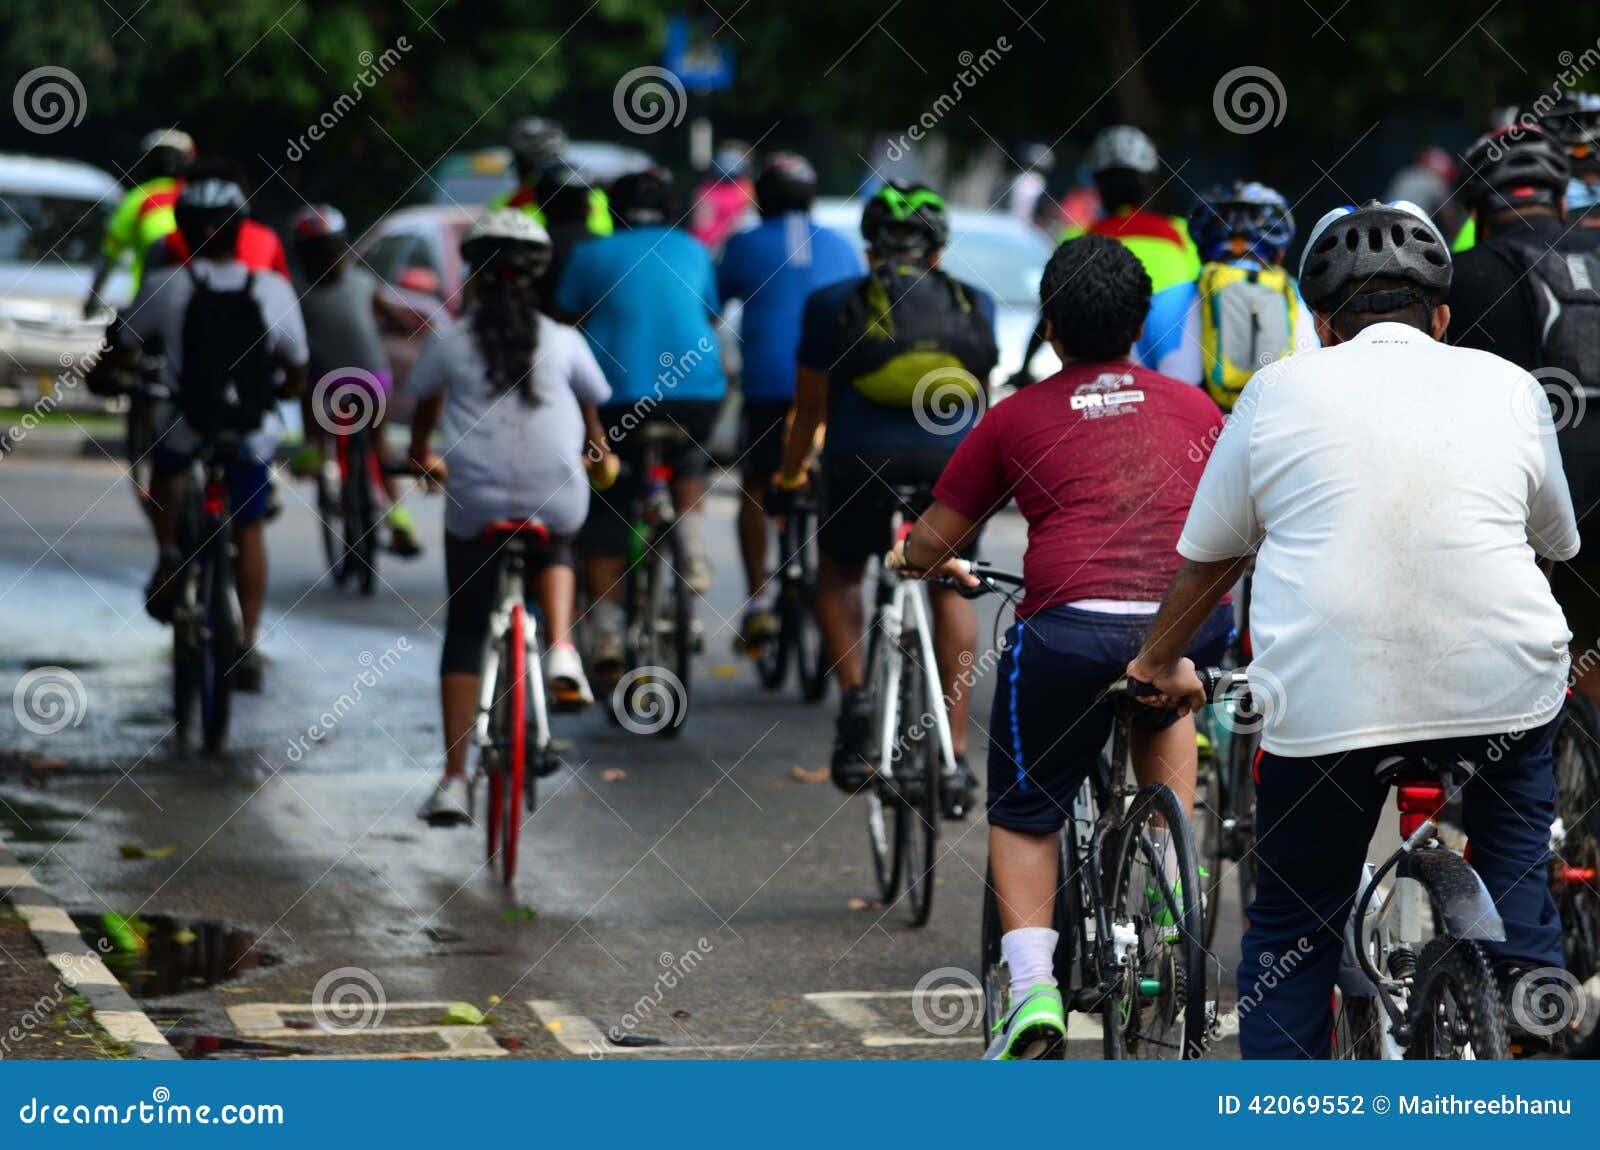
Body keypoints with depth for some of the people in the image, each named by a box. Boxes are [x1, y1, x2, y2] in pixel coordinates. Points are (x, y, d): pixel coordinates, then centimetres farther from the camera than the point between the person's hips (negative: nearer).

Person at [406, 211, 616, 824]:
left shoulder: (449, 341, 4)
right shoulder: (561, 340, 6)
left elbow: (424, 401, 22)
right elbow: (593, 403, 22)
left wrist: (420, 457, 44)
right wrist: (599, 456, 44)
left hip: (475, 500, -1)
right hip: (556, 501, 1)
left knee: (463, 635, 13)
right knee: (553, 551, 37)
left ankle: (453, 780, 8)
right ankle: (561, 651, 10)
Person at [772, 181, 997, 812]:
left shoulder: (834, 304, 12)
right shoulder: (974, 305, 18)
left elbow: (809, 409, 17)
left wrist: (787, 480, 32)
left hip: (863, 459, -1)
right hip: (954, 461, 1)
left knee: (838, 575, 25)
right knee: (950, 590, 21)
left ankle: (853, 692, 1)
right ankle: (956, 754, 14)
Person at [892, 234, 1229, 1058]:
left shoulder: (1018, 418, 14)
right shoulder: (1193, 408, 21)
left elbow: (930, 544, 19)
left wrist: (935, 564, 42)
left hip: (1069, 625, -3)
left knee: (1024, 813, 15)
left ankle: (1032, 989, -3)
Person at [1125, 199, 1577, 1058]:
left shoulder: (1281, 390, 11)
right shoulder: (1508, 386, 13)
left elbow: (1207, 558, 17)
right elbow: (1555, 543, 27)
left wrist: (1161, 662, 34)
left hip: (1324, 699, -1)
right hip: (1498, 690, 1)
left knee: (1290, 930, 14)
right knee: (1515, 826, 29)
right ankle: (1530, 970, 11)